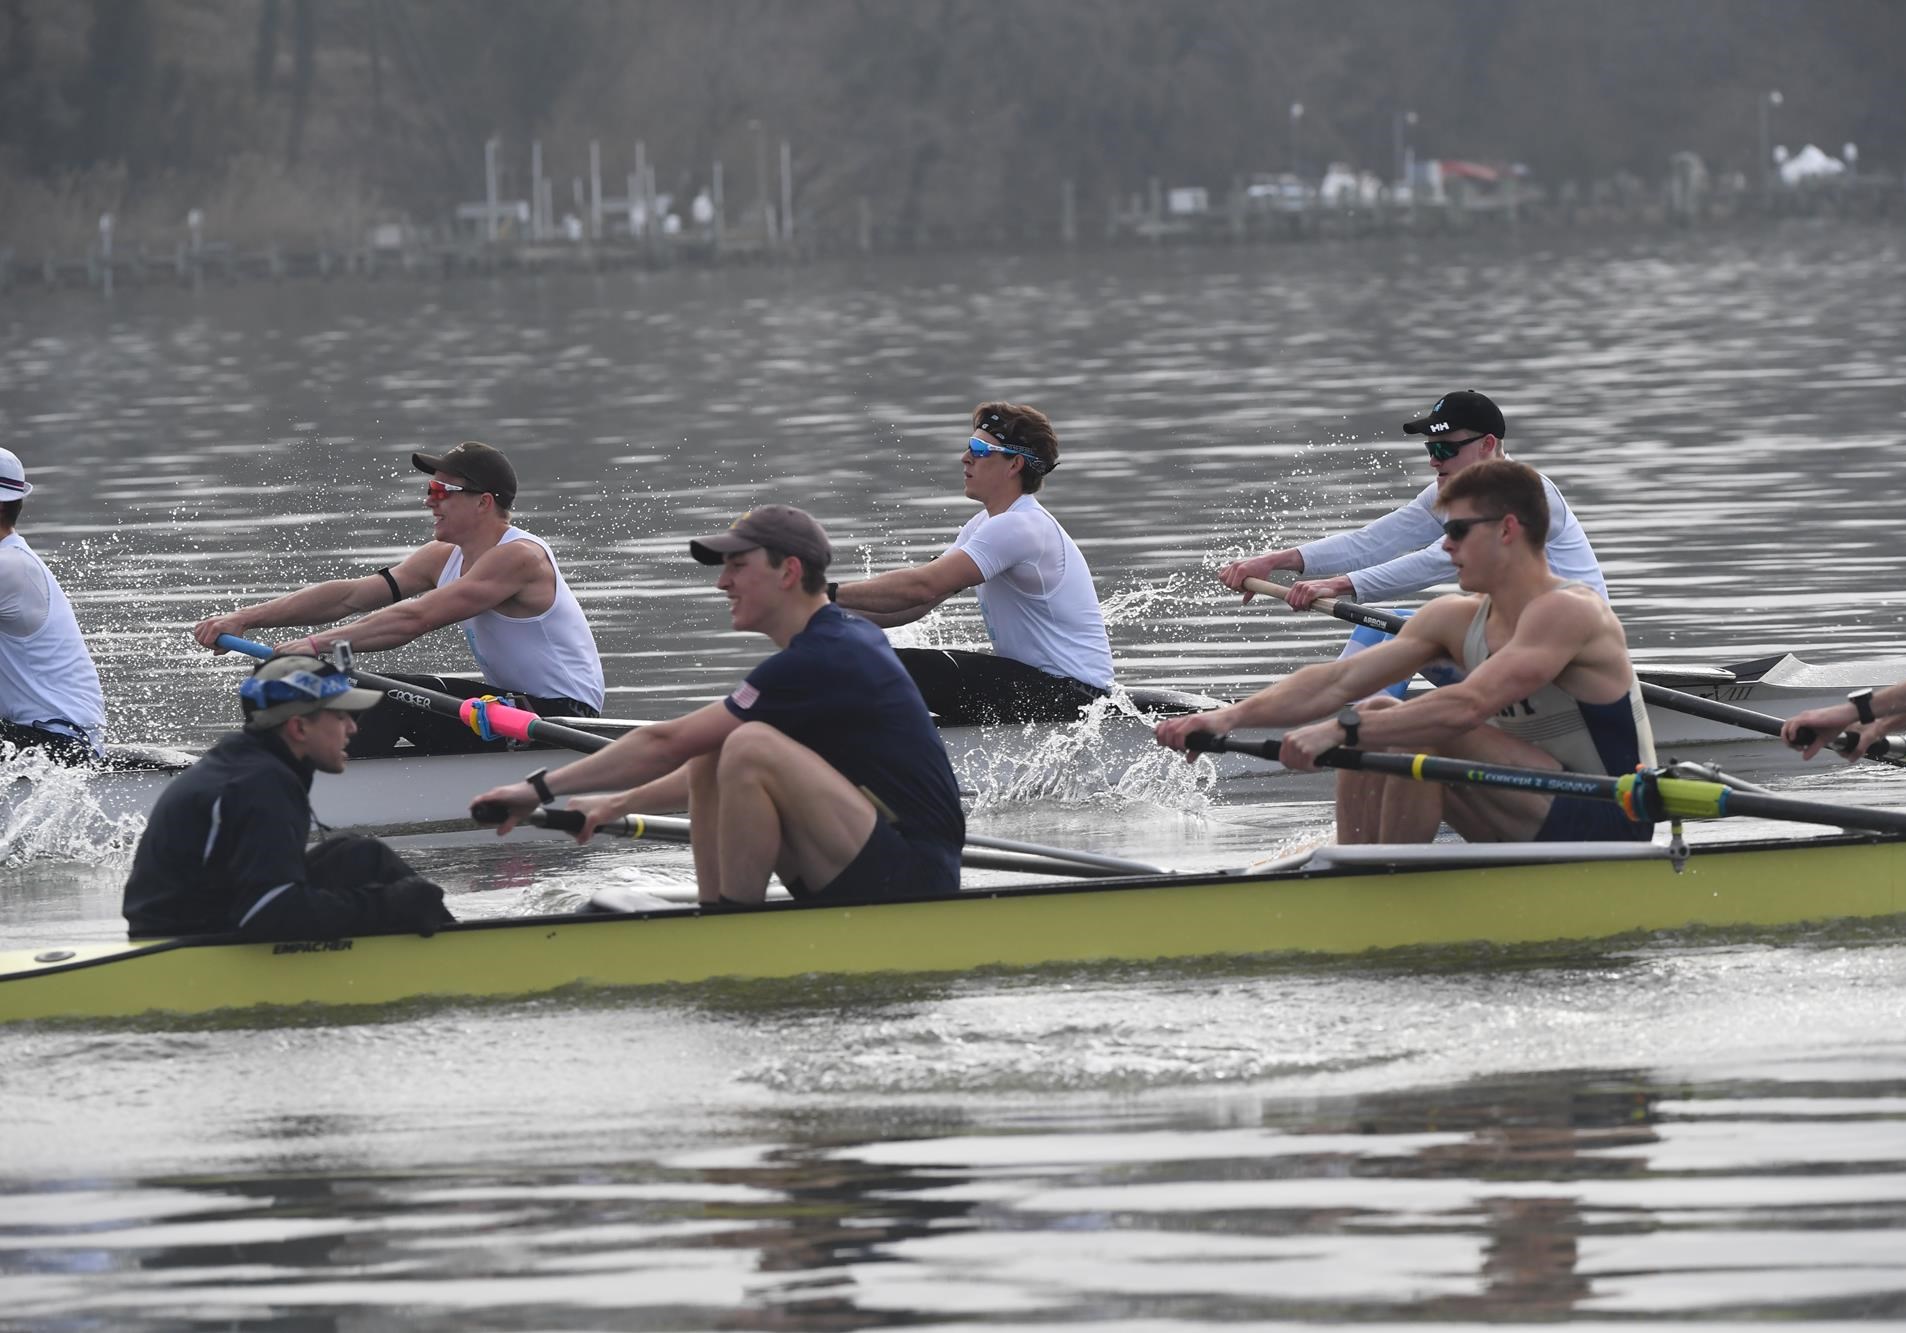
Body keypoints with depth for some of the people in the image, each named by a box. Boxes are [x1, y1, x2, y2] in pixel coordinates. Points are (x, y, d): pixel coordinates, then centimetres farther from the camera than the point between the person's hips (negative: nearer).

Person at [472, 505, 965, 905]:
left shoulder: (819, 661, -16)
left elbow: (668, 744, -14)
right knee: (710, 761, 10)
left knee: (749, 747, -25)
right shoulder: (847, 637, 14)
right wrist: (621, 804, 23)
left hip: (915, 883, -10)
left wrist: (542, 787, -7)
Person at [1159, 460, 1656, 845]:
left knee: (1424, 733, -24)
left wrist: (1342, 730, -34)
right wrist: (1233, 716, -13)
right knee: (1374, 718, 2)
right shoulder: (1457, 620, 7)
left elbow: (1468, 707, -32)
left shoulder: (1567, 612, -19)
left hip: (1610, 824, -9)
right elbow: (1338, 682, 0)